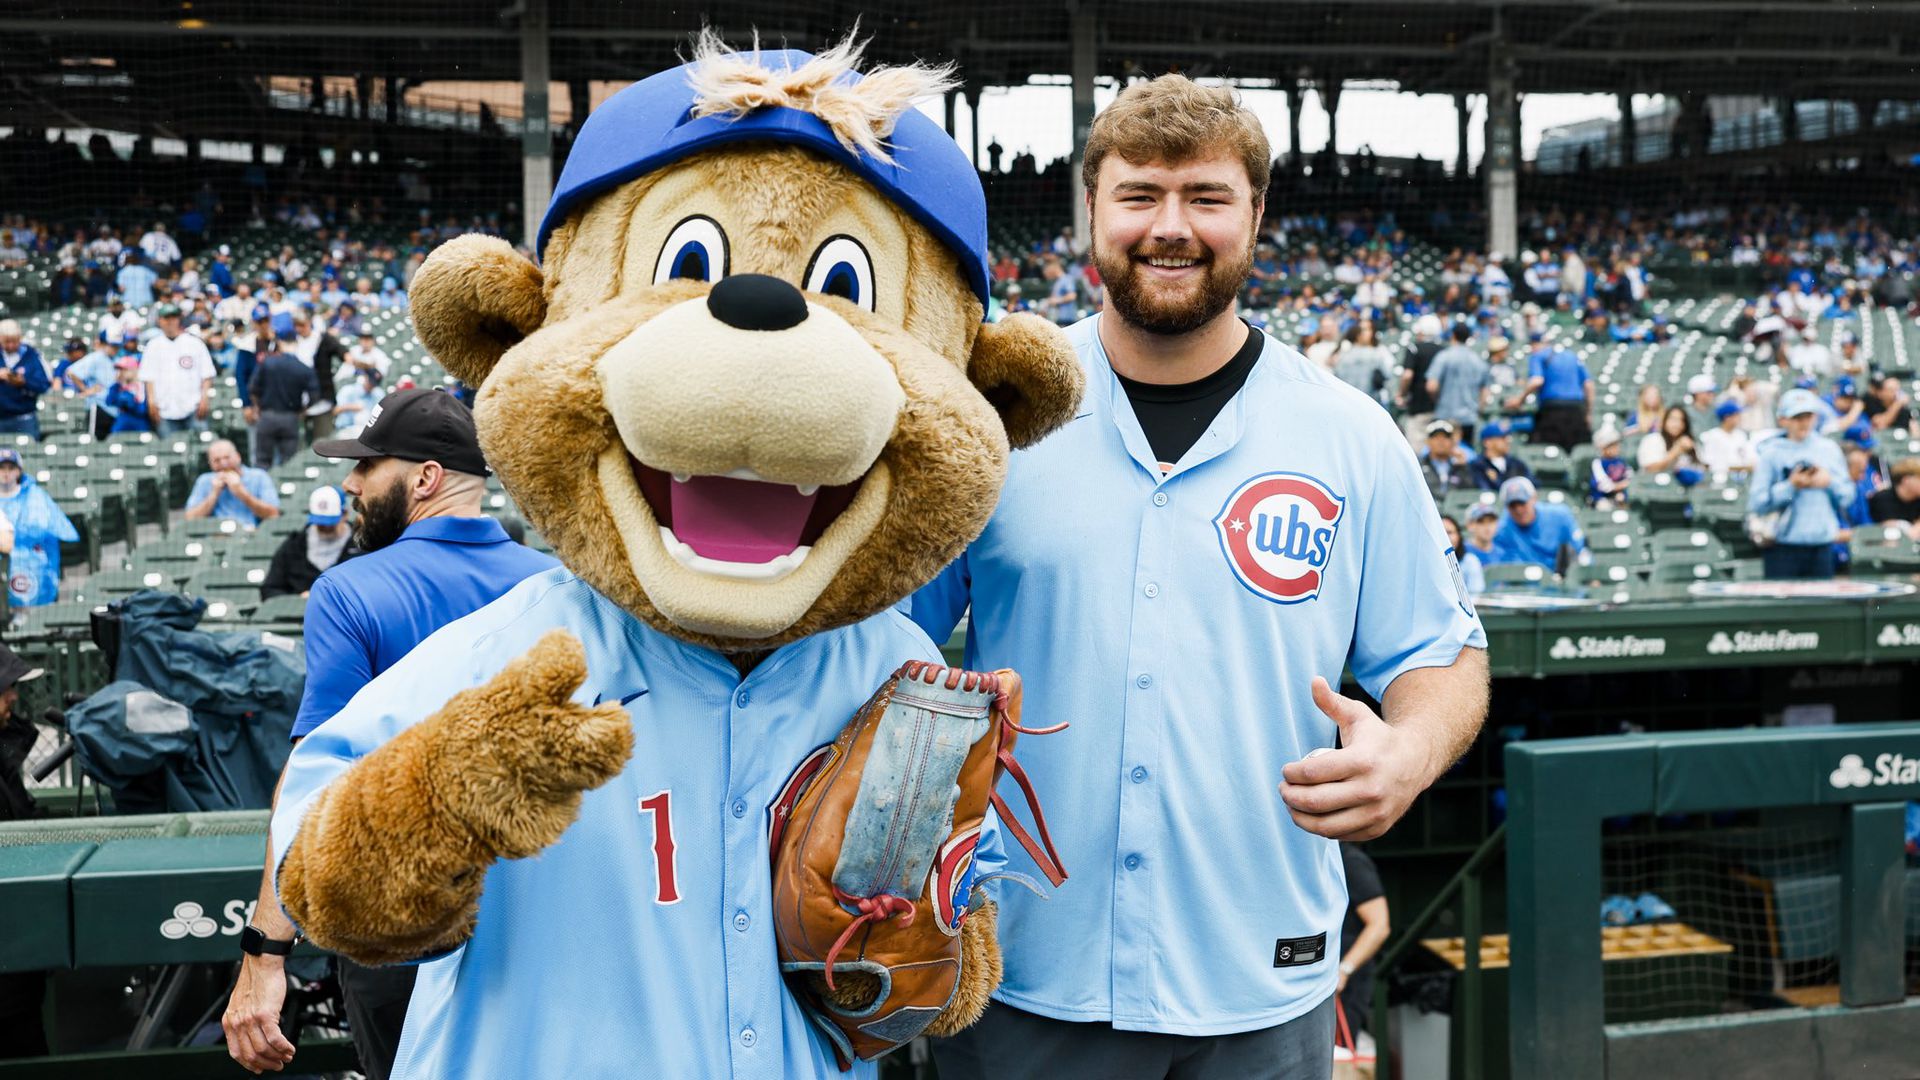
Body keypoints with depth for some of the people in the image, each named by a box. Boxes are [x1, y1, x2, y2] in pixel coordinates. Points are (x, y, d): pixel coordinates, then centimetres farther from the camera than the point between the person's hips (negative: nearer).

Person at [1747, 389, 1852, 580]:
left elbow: (1848, 495, 13)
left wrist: (1830, 482, -5)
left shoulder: (1829, 449, 10)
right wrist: (1791, 486, -15)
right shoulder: (1771, 452, -2)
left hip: (1822, 545, 4)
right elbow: (1756, 504, -9)